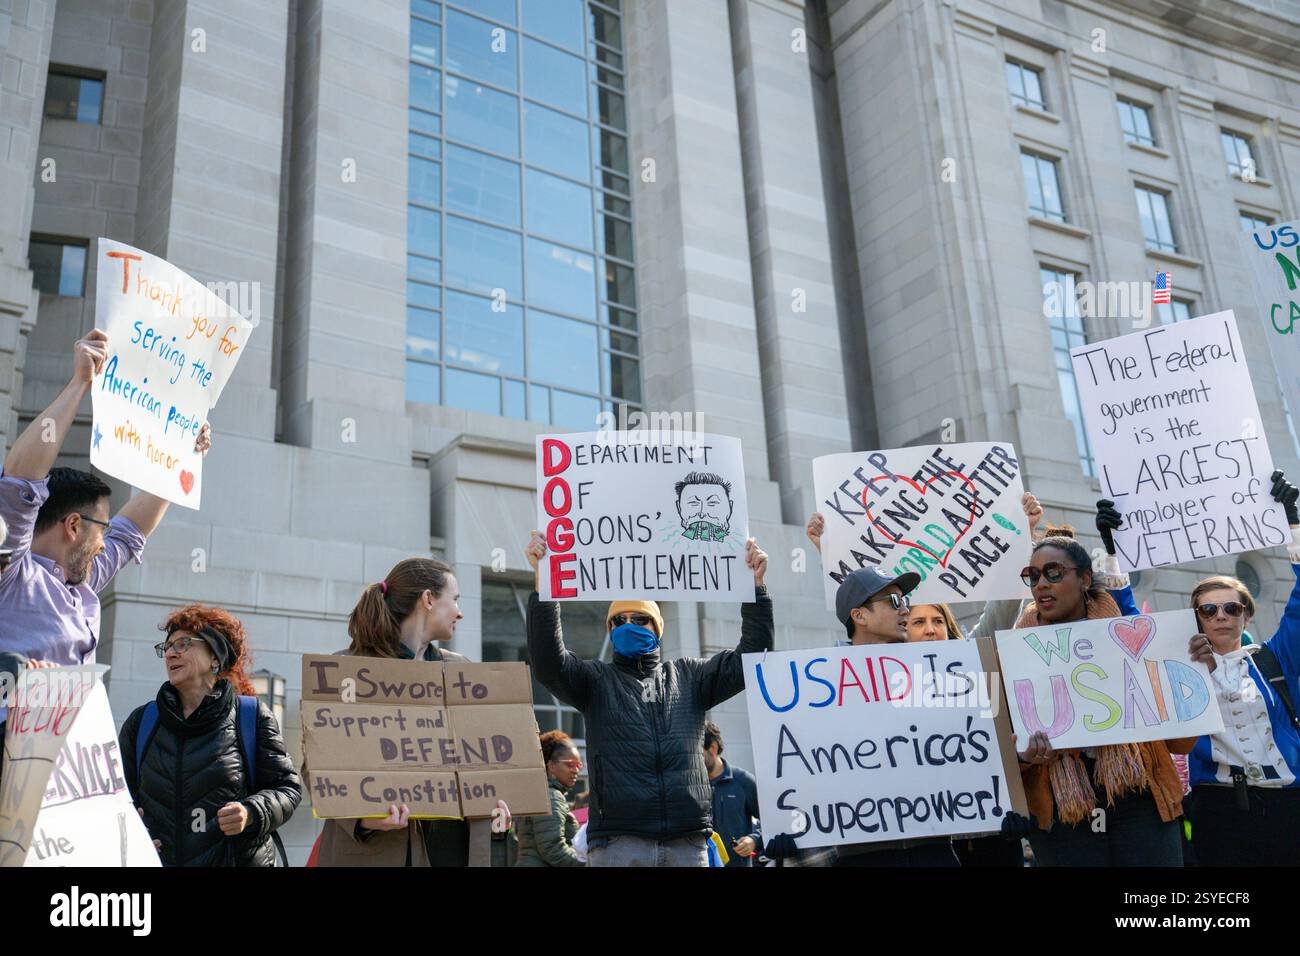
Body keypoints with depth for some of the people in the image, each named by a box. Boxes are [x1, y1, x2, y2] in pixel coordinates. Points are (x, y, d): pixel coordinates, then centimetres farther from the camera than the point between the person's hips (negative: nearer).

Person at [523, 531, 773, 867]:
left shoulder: (688, 675, 18)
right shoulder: (596, 679, 11)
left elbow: (751, 657, 12)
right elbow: (549, 662, -7)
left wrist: (755, 585, 3)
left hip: (688, 840, 2)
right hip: (618, 841, -2)